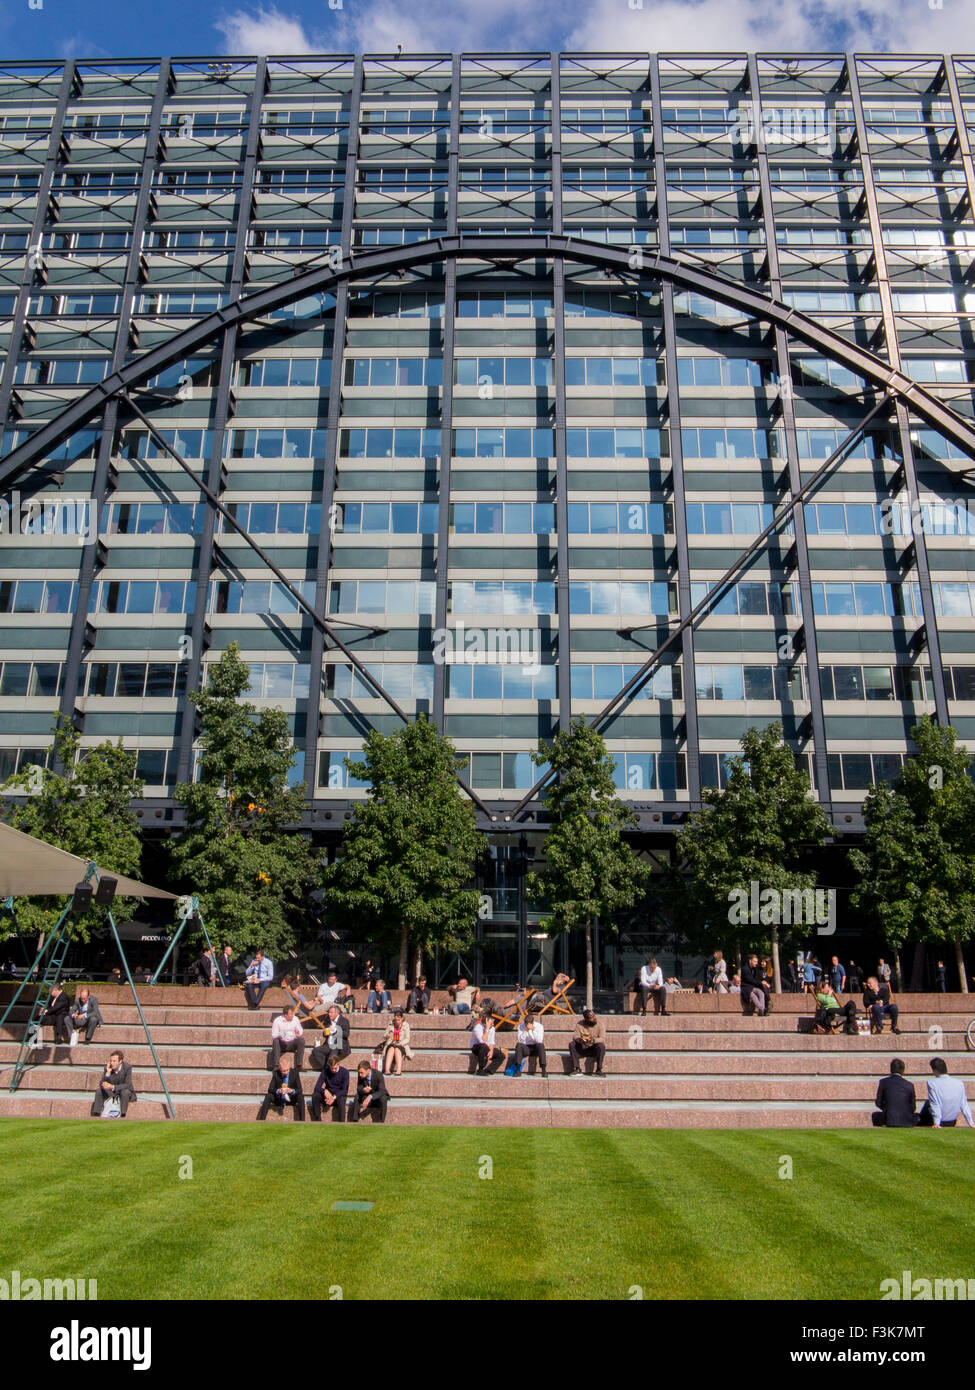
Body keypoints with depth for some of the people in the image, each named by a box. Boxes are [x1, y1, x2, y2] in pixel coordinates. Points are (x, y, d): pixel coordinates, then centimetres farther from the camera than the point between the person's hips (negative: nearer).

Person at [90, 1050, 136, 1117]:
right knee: (99, 1090, -18)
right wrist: (108, 1073, -31)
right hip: (112, 1092, 4)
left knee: (125, 1092, -36)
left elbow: (127, 1085, -28)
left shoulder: (127, 1067, -21)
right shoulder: (108, 1068, -11)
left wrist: (113, 1087, -41)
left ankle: (123, 1116, -32)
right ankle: (96, 1115, -15)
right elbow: (101, 1084, -16)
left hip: (126, 1091, -4)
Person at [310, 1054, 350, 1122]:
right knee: (315, 1095, -27)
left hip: (339, 1096, -2)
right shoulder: (325, 1071, -6)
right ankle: (317, 1121, -20)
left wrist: (334, 1097, -31)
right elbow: (317, 1087, -12)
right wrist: (325, 1091, -34)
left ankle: (341, 1123, -34)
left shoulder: (344, 1072, -11)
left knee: (341, 1100, -38)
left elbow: (345, 1091, -14)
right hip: (328, 1096, 2)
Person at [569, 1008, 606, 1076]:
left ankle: (599, 1070, -23)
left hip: (595, 1049, -2)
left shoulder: (599, 1023, -15)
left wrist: (592, 1040, -39)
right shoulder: (580, 1024, -9)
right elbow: (575, 1036, -11)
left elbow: (603, 1039, -21)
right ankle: (577, 1069, -21)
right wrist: (579, 1040, -35)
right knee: (571, 1044, -22)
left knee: (601, 1045, -34)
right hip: (583, 1049, 2)